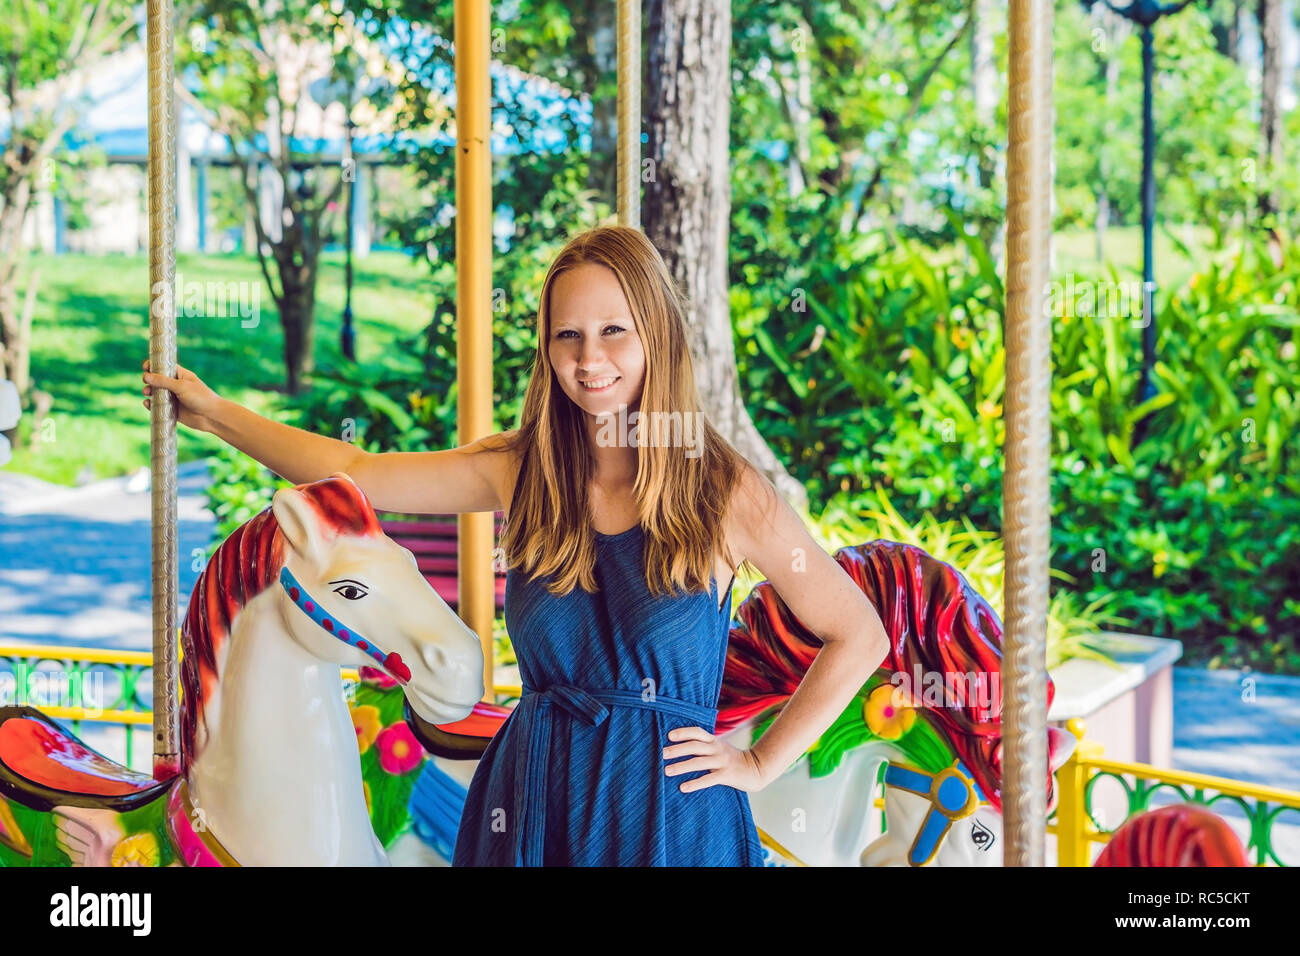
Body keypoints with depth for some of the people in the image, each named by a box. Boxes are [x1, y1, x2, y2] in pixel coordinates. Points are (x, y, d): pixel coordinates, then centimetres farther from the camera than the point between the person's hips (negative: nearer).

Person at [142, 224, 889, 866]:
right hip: (530, 802, 3)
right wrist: (213, 414, 8)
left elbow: (860, 637, -2)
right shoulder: (518, 472, 1)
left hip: (673, 816, -3)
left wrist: (760, 764, -2)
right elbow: (356, 472, 7)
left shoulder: (727, 492, -9)